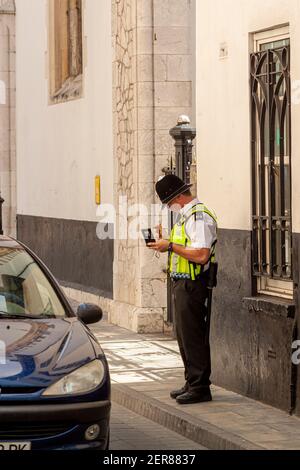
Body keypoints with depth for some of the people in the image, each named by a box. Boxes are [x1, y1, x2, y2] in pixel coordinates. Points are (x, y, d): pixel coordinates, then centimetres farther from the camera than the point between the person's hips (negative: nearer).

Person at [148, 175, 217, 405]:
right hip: (183, 283, 11)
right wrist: (165, 244, 8)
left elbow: (201, 255, -24)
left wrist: (171, 246, -18)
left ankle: (200, 388, -2)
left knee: (194, 336, -7)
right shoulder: (186, 215, 16)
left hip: (192, 284, -11)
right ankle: (192, 383, 23)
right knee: (185, 335, 15)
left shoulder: (199, 217, -17)